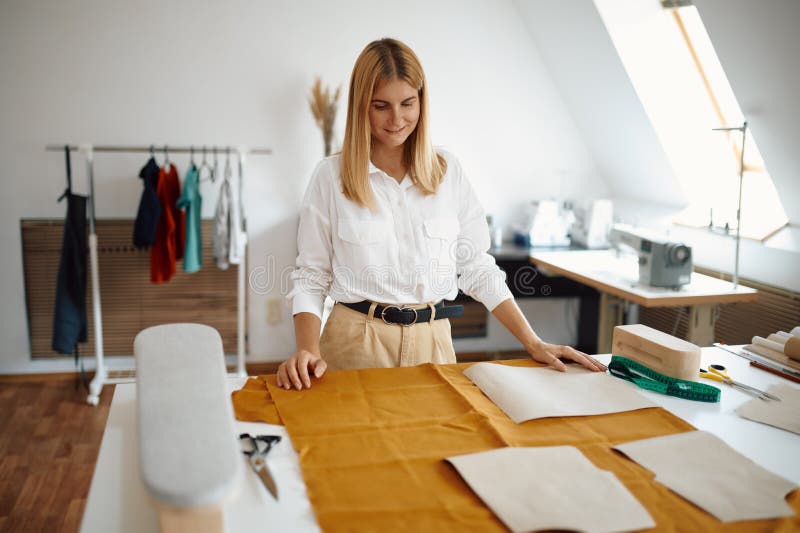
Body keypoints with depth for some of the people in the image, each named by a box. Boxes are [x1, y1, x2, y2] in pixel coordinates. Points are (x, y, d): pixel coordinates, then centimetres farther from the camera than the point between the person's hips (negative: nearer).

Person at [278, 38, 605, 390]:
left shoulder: (448, 171, 3)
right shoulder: (331, 176, -4)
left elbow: (477, 267, 5)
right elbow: (311, 277, -2)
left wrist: (533, 344, -1)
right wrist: (308, 351, -19)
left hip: (432, 341, 2)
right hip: (357, 340, -2)